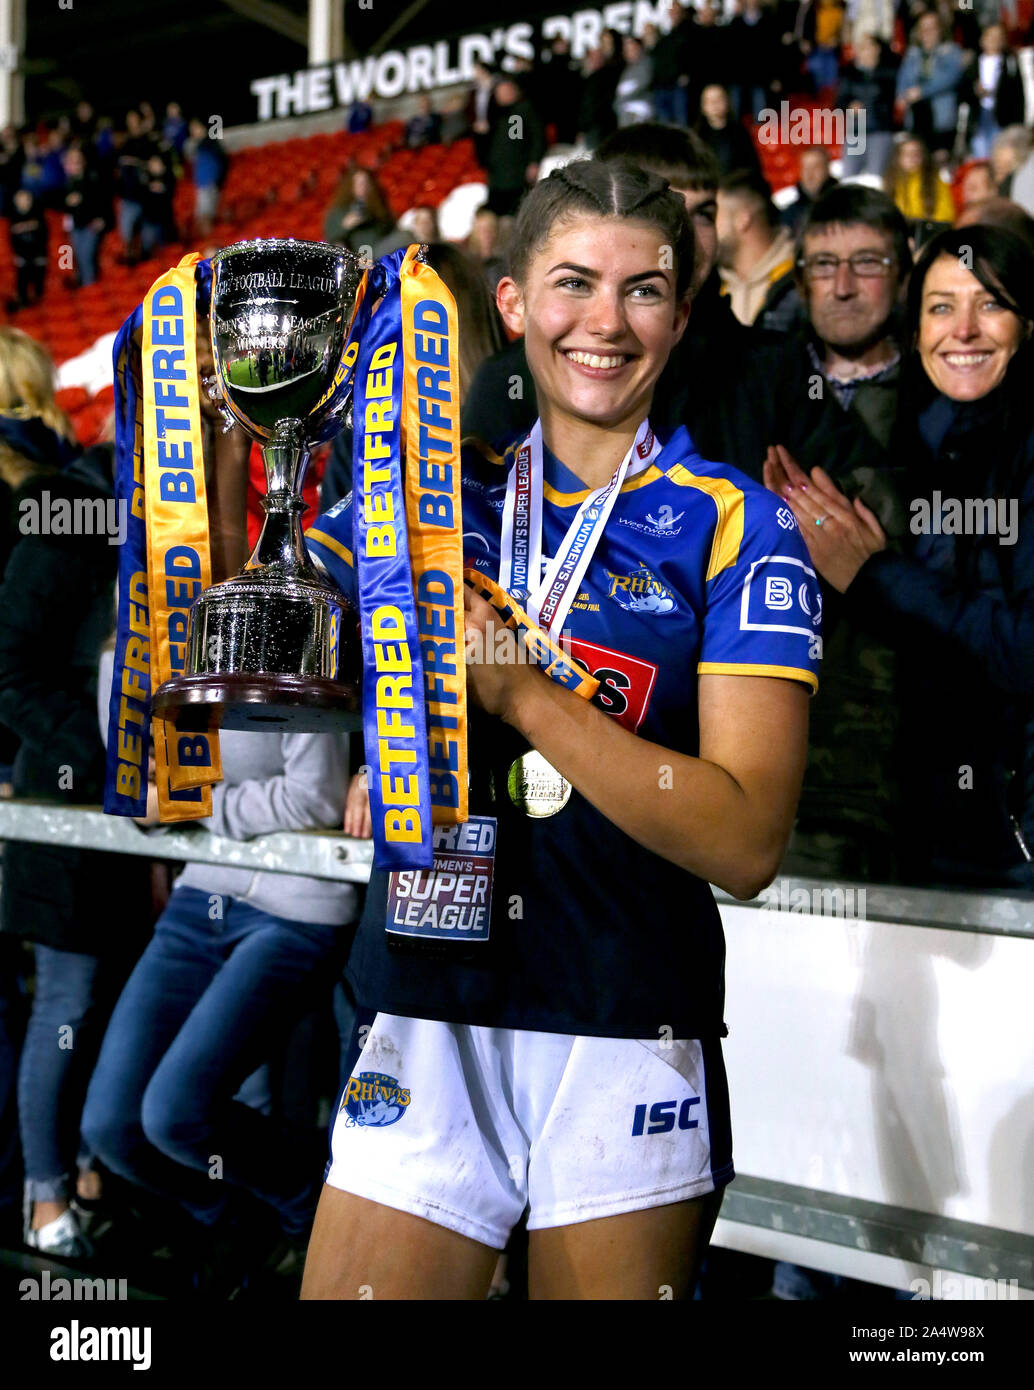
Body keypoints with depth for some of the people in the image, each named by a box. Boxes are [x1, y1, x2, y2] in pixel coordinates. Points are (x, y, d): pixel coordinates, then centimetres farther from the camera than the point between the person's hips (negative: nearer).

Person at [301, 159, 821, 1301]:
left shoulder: (733, 525, -4)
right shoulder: (438, 483, 8)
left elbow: (746, 842, -14)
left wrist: (522, 694, -22)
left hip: (627, 1045, -2)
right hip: (427, 1028, 3)